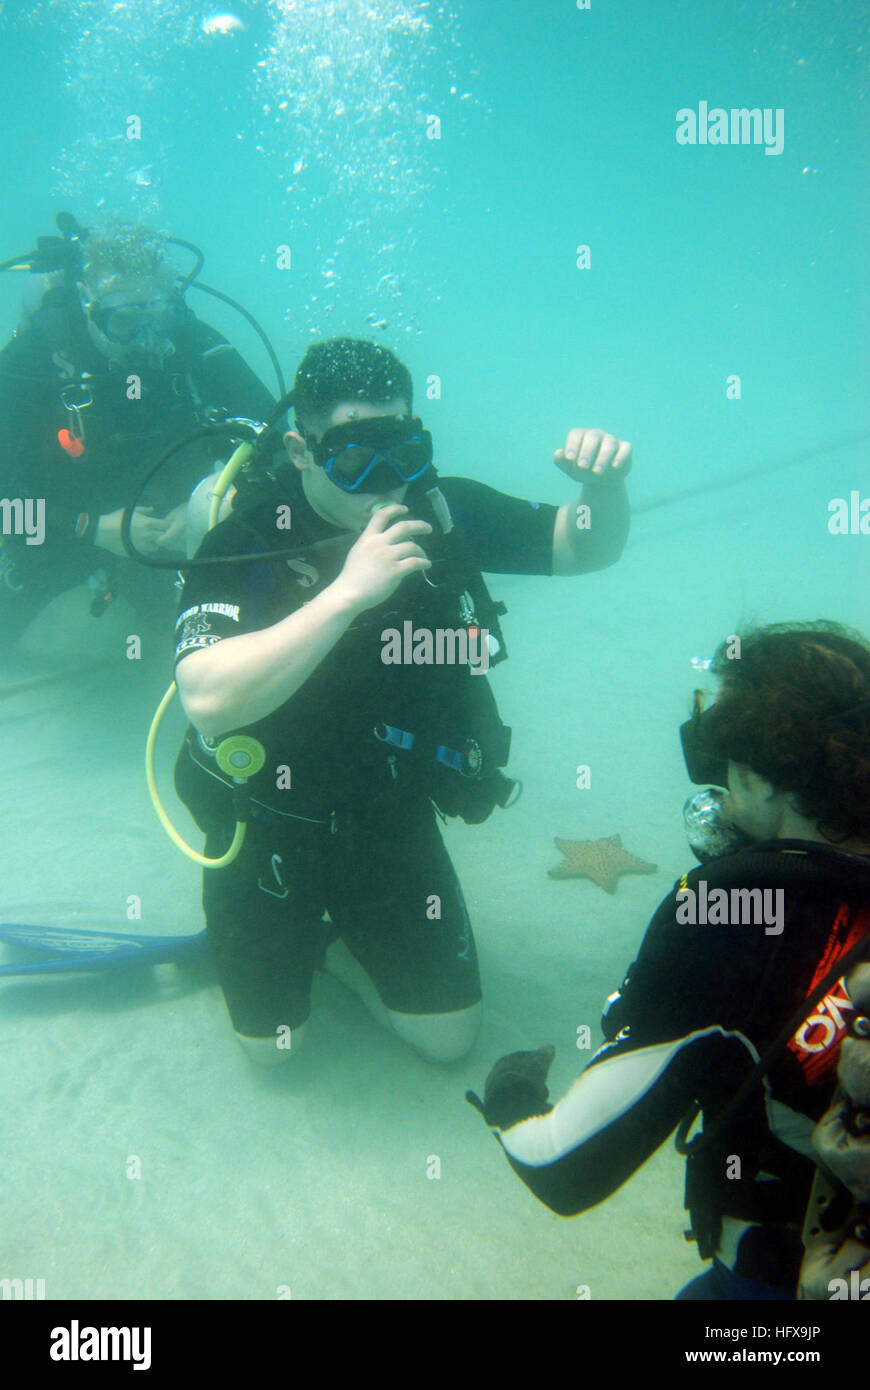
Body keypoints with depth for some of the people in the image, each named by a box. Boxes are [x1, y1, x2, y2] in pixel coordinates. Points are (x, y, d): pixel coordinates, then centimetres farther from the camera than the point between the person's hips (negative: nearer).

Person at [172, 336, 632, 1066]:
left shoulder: (440, 509, -13)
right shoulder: (242, 536, -25)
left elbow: (588, 547, -2)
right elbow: (209, 699, -40)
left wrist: (605, 485, -25)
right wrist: (346, 593, -47)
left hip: (392, 811, 3)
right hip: (269, 822, -3)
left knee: (450, 1034, 8)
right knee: (272, 1042, 8)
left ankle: (331, 943, 33)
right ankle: (284, 932, 37)